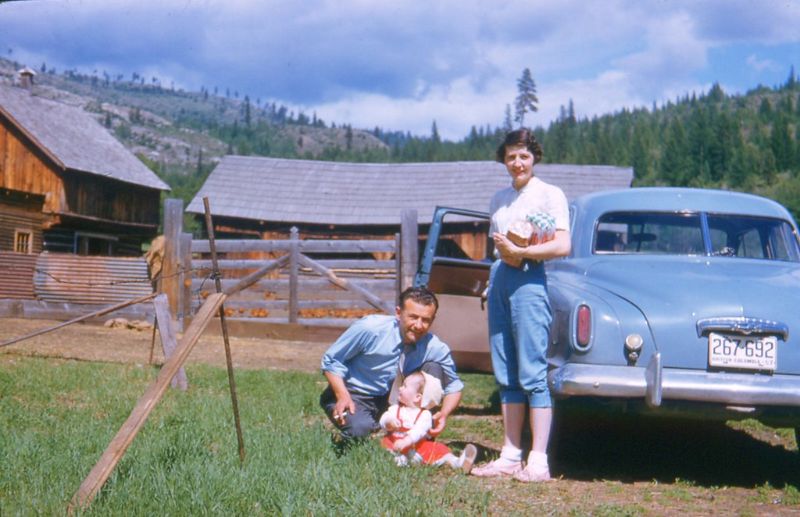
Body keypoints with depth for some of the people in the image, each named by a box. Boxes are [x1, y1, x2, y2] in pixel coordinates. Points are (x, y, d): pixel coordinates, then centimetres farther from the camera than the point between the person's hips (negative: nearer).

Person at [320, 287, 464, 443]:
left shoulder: (435, 348, -13)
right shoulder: (369, 329, -22)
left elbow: (454, 386, 0)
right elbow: (331, 360, -11)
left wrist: (443, 414, -22)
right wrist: (343, 396, -27)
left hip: (392, 400, 4)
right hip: (354, 396, -4)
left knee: (434, 368, -16)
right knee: (360, 429, -37)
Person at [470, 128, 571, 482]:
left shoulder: (549, 195, 0)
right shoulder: (499, 200, 19)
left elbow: (562, 246, -10)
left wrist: (518, 251, -12)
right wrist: (502, 253, 1)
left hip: (529, 280, -7)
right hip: (499, 279, 7)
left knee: (532, 373, -9)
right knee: (506, 375, 6)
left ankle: (538, 462, -9)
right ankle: (510, 456, 10)